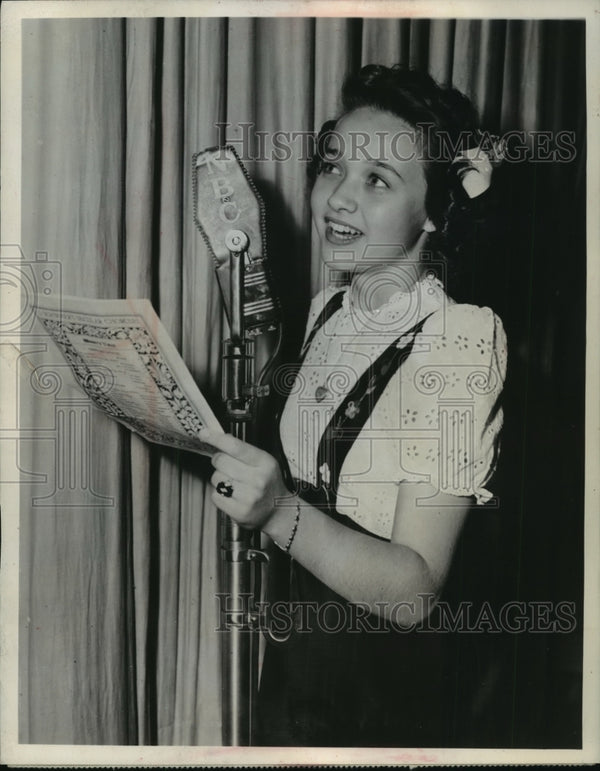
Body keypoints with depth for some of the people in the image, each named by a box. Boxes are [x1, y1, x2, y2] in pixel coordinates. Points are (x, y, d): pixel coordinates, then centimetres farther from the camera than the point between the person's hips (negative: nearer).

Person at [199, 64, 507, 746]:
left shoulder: (457, 343, -23)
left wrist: (280, 513, -37)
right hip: (294, 644, 6)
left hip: (378, 684, -6)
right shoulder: (328, 312, -2)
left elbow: (413, 592, -24)